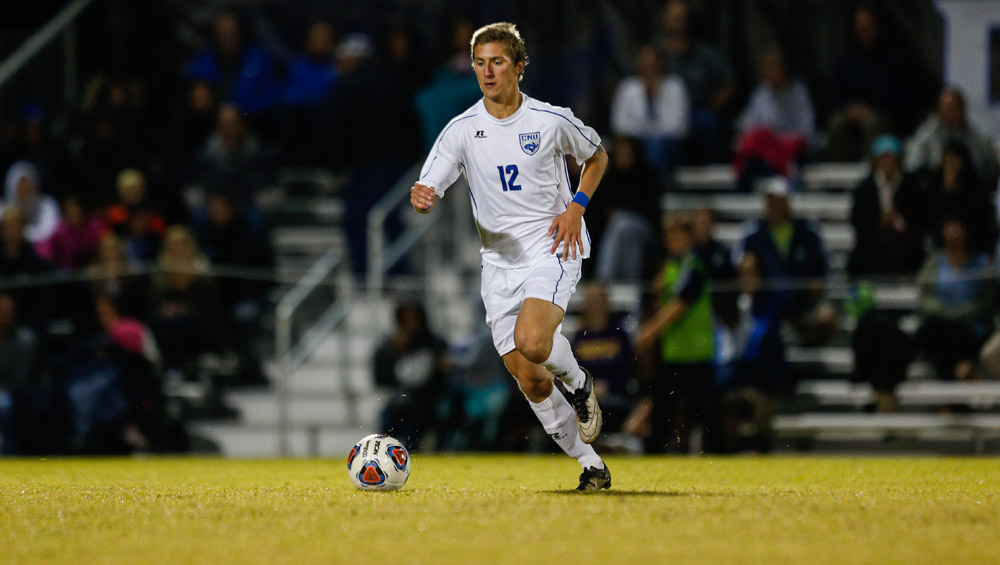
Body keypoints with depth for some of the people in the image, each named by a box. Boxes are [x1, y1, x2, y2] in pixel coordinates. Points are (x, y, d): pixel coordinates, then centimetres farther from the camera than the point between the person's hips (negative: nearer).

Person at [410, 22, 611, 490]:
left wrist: (576, 208, -2)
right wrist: (421, 197, -30)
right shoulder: (462, 130, -1)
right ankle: (589, 463, 14)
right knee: (528, 380, -2)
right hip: (499, 261, 3)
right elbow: (426, 190, -4)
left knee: (531, 341, -30)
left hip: (553, 250, -3)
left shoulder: (552, 120, -4)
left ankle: (579, 383, 3)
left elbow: (596, 157, 14)